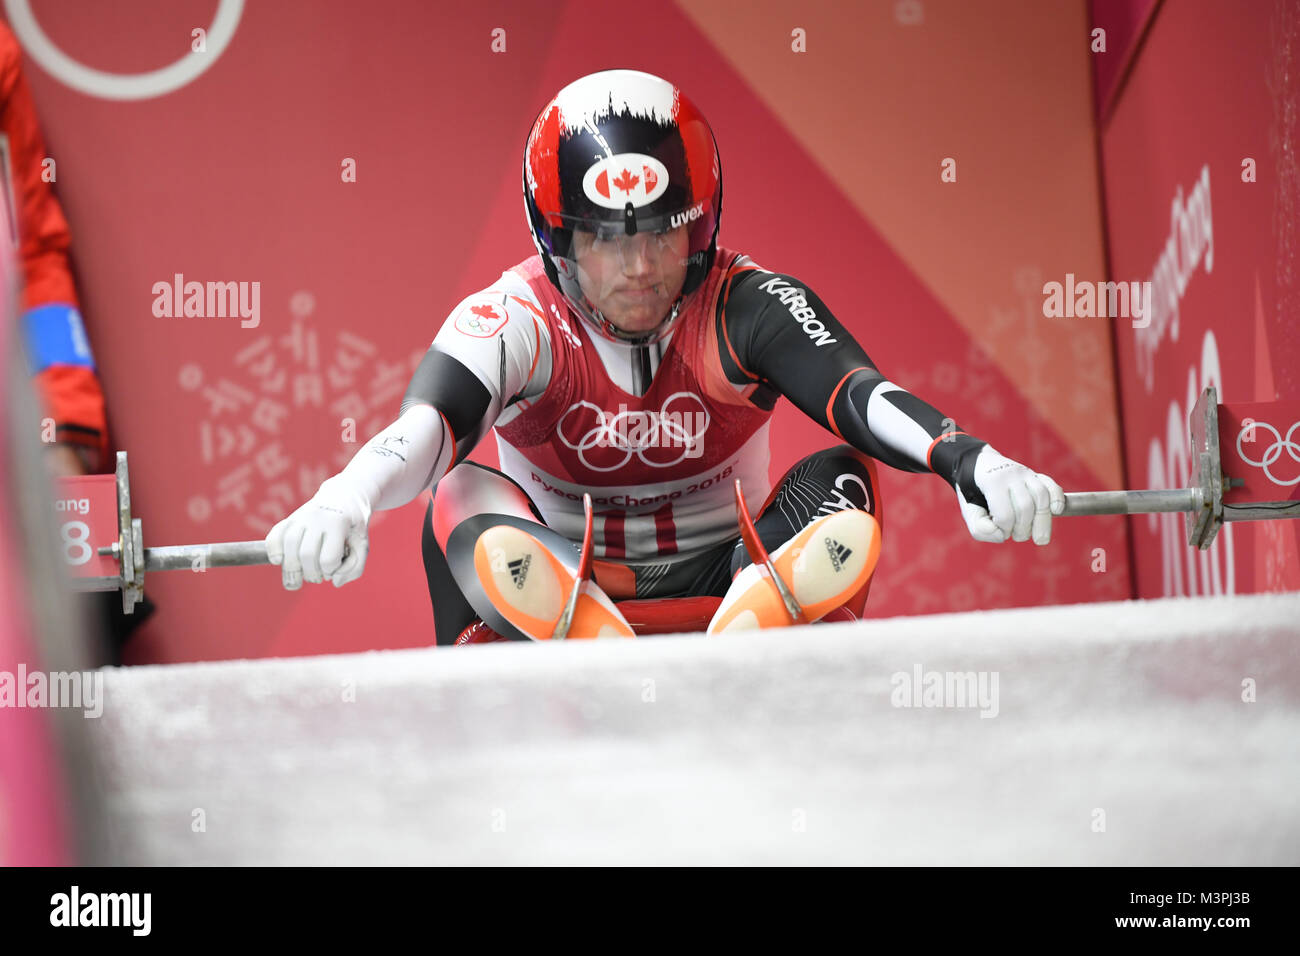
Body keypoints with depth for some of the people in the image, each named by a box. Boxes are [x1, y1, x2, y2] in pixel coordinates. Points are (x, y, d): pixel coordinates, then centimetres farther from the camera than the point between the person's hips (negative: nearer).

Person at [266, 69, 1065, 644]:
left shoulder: (744, 308, -9)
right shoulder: (516, 321, -11)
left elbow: (862, 395, -27)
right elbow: (426, 426, -30)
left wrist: (972, 462, -47)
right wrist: (345, 501, -53)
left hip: (719, 581, 1)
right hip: (560, 587, -1)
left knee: (844, 481, -22)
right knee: (464, 497, -26)